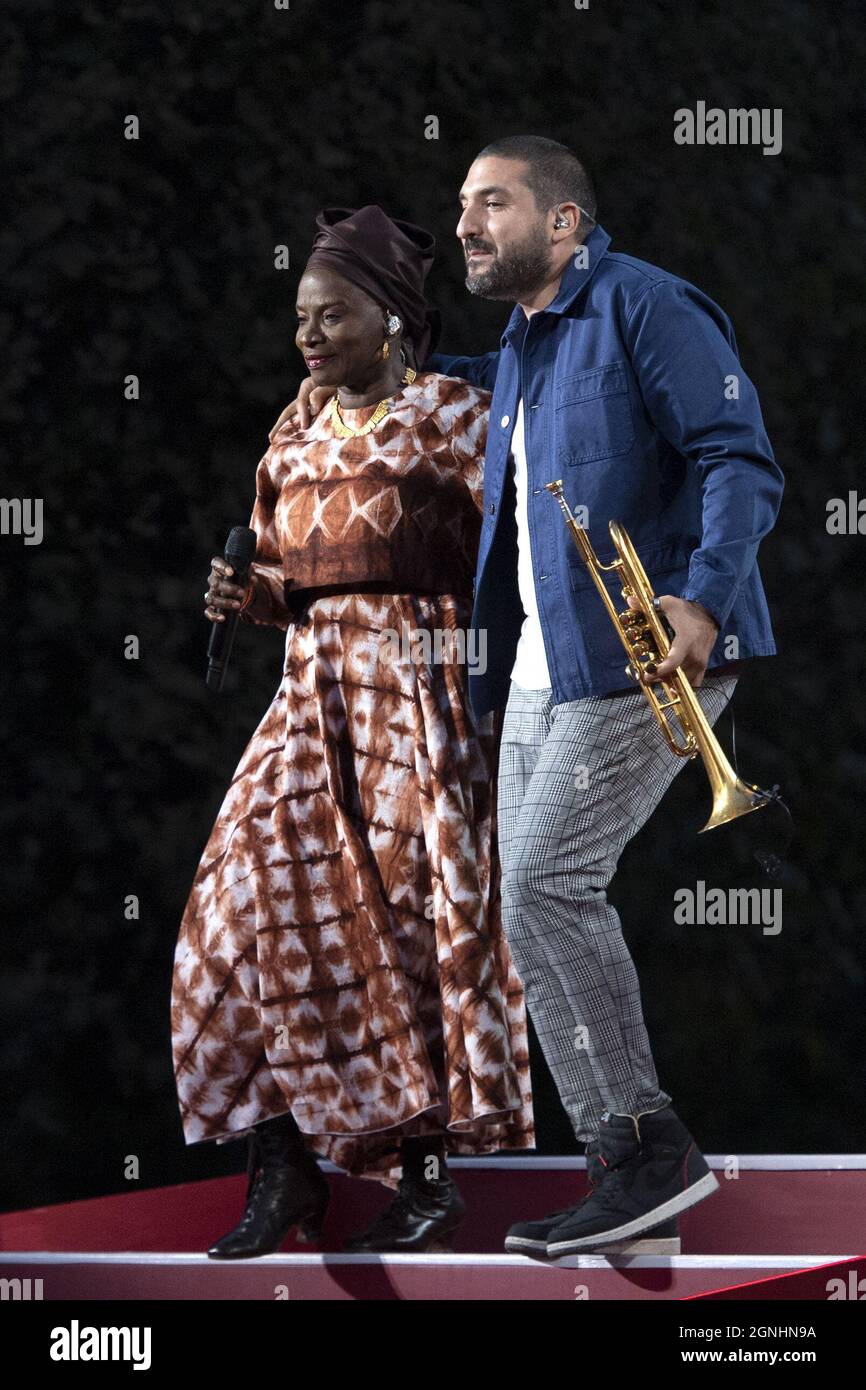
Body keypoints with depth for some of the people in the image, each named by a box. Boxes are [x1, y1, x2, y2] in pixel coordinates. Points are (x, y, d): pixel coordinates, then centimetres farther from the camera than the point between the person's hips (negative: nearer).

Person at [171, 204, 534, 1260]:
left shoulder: (447, 413, -4)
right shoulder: (293, 445, 15)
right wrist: (248, 601, -1)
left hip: (420, 693, -6)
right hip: (315, 694, 6)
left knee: (409, 917, -6)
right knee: (264, 899, -6)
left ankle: (425, 1173, 4)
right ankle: (285, 1165, -3)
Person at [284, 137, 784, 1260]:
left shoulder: (644, 307, -8)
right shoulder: (523, 347, 19)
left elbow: (741, 461, -17)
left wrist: (703, 599, -31)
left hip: (646, 656, -10)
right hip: (541, 670, 10)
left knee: (548, 882, -19)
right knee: (535, 911, 4)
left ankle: (652, 1147, -12)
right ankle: (628, 1176, 8)